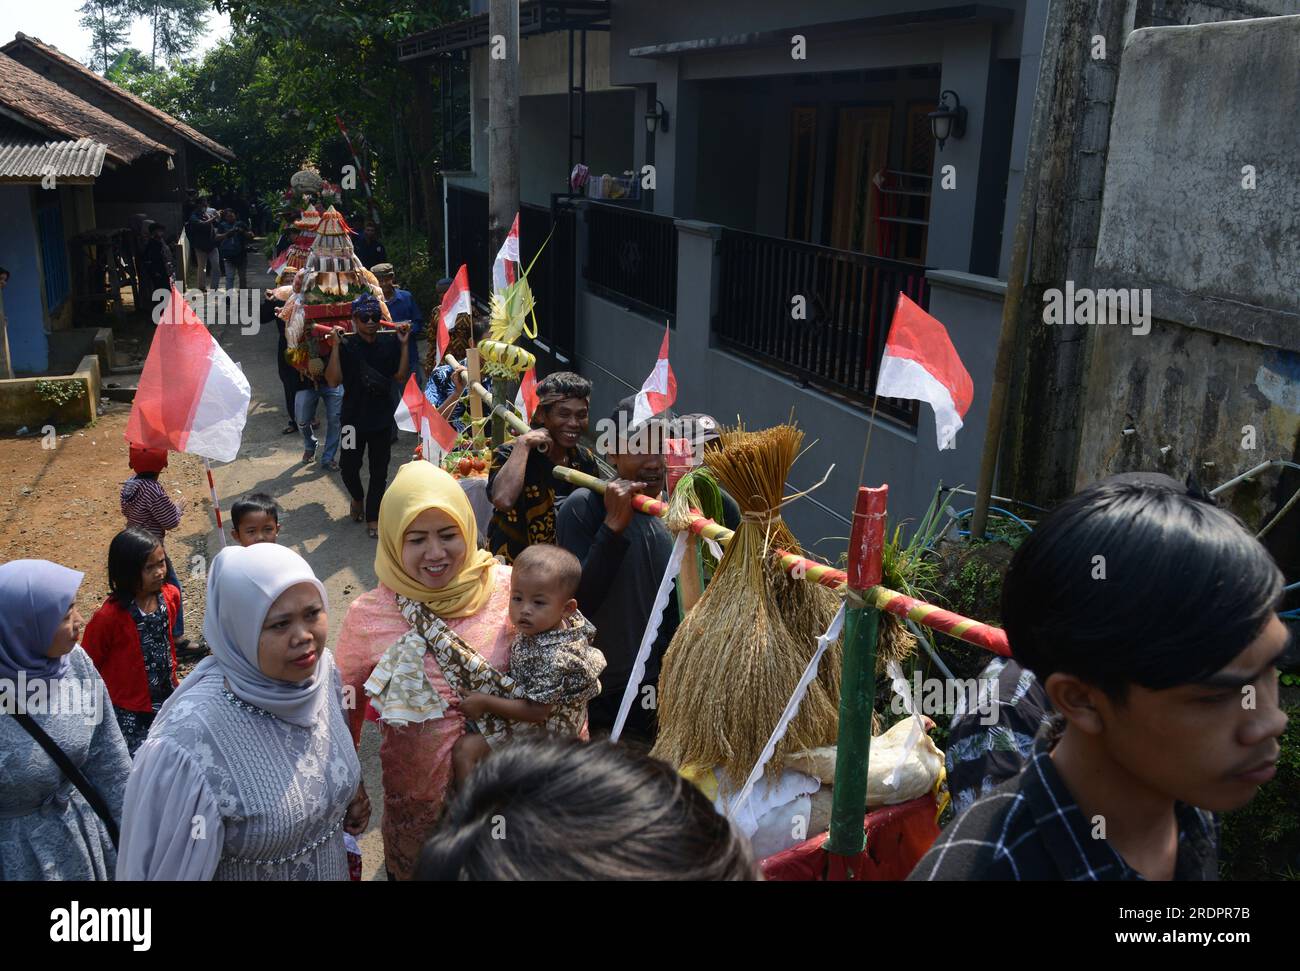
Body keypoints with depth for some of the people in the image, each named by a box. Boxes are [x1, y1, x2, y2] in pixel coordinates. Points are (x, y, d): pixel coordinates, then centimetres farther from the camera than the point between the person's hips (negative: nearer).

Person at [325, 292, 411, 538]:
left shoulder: (388, 344, -3)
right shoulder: (346, 346, -12)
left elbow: (400, 375, 0)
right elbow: (333, 381, -18)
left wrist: (404, 344, -6)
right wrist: (336, 345, -23)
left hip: (382, 418, 2)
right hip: (354, 418, -1)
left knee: (379, 471, 7)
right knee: (349, 467, 10)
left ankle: (373, 517, 21)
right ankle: (358, 497, 42)